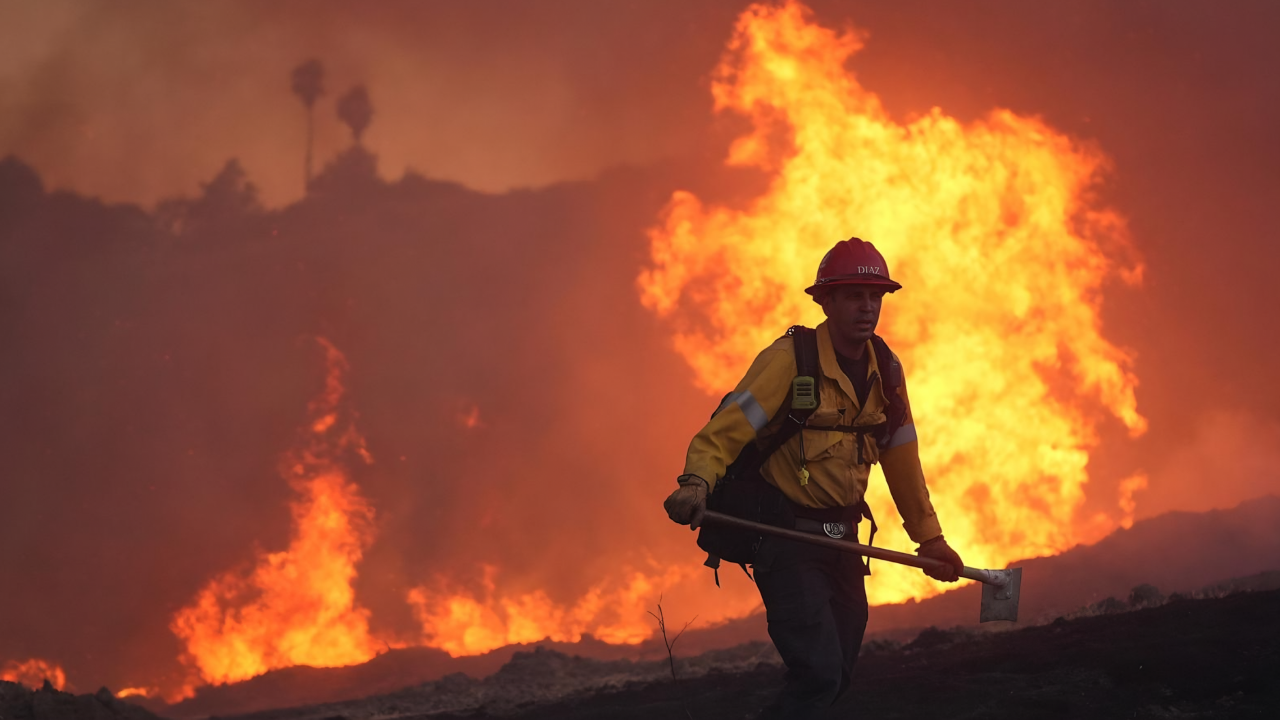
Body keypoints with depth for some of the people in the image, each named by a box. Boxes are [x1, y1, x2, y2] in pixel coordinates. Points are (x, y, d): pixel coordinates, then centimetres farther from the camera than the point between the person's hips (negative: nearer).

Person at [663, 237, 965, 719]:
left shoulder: (886, 372, 5)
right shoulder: (789, 360, -16)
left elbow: (902, 459, 16)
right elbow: (723, 431, -21)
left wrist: (929, 536, 18)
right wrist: (697, 484, -39)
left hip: (841, 540, 7)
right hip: (784, 536, -7)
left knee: (836, 676, 9)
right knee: (818, 674, -18)